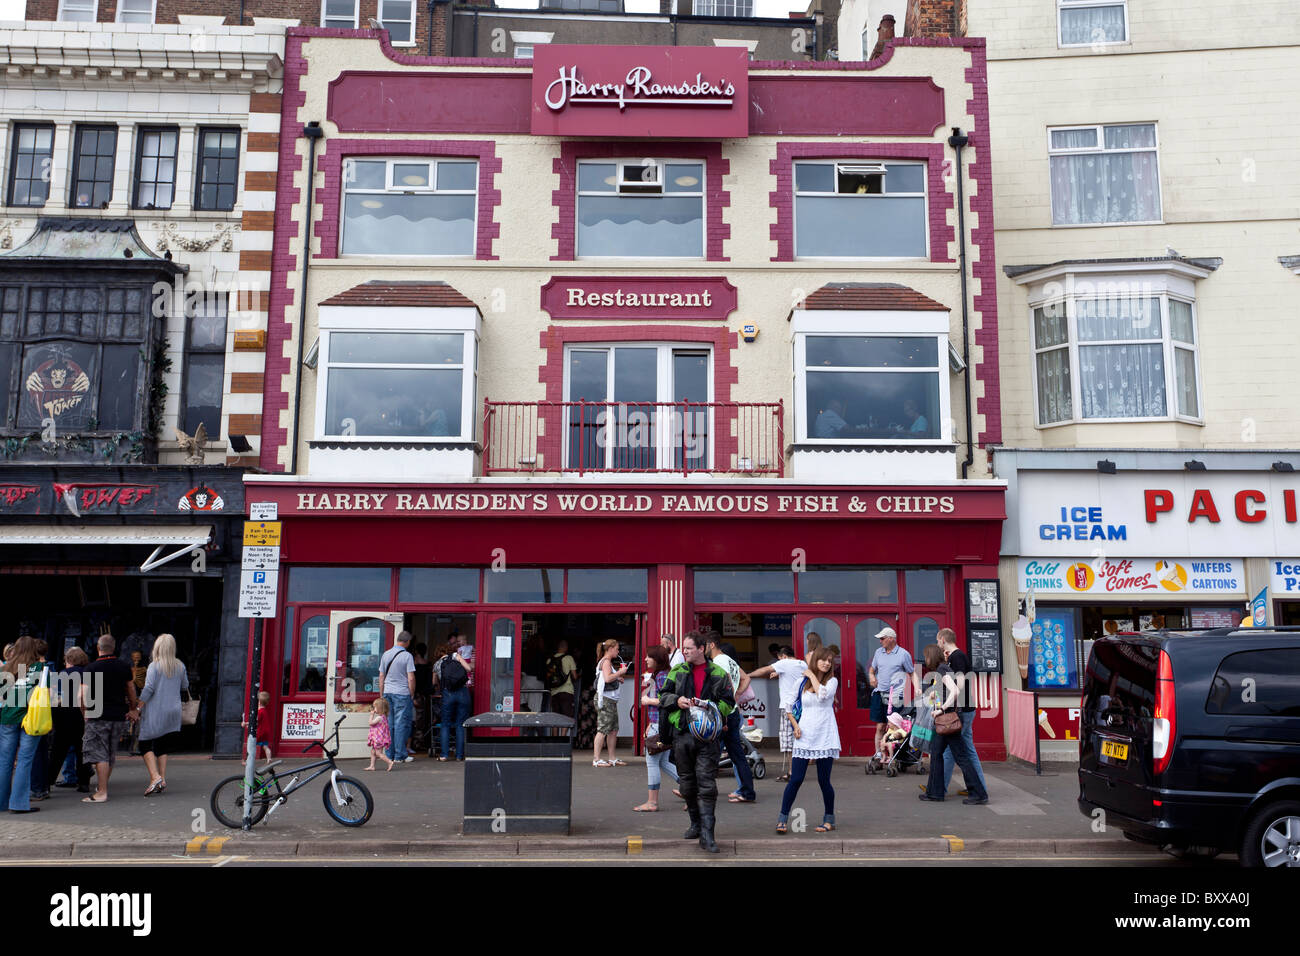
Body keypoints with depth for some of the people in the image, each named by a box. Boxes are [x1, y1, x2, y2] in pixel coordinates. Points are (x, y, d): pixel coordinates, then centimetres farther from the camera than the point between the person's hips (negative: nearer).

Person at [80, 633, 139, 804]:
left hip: (98, 716, -5)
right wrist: (133, 709, 27)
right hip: (119, 716, 5)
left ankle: (102, 792, -6)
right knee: (111, 754, 17)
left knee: (100, 754, -4)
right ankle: (102, 784, 31)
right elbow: (131, 689, 16)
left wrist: (84, 713, 2)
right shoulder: (124, 666, 5)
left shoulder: (92, 668, -8)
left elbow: (84, 695, -12)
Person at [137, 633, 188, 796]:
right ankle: (162, 780, 9)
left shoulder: (154, 666, -9)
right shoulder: (180, 666, 5)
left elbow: (148, 689, -15)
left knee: (146, 744, 2)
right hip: (173, 711, 5)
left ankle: (155, 776, -15)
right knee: (162, 746, 14)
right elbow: (185, 686, 15)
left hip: (154, 712, -5)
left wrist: (138, 708, -8)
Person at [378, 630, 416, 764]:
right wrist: (412, 696, 0)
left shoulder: (386, 654, 8)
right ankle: (400, 756, 2)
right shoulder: (407, 656, -9)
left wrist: (382, 695, 20)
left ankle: (389, 754, 14)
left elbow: (381, 676, 12)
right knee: (401, 724, 0)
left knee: (389, 724, 10)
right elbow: (411, 679, -11)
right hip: (402, 694, -5)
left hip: (387, 693, 5)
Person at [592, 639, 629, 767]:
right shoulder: (606, 661, -10)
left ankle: (612, 759, 16)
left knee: (614, 729, 11)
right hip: (605, 698, -10)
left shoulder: (607, 661, 20)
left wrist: (618, 678, 11)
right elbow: (607, 678, -23)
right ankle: (596, 759, -7)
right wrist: (620, 672, -12)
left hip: (611, 700, 10)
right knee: (603, 729, -9)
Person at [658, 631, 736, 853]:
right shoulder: (677, 671, 10)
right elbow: (662, 696, 12)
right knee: (687, 783, 11)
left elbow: (728, 703, 6)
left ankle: (707, 833, -6)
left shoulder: (718, 674, 4)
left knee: (706, 784, -8)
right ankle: (696, 824, 28)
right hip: (682, 734, 3)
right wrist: (677, 700, -8)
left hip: (708, 736, -3)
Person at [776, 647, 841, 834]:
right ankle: (783, 818, 4)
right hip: (804, 737, 1)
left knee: (824, 780, 3)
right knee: (796, 779, -3)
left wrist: (811, 675, -9)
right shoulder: (802, 683, 6)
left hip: (825, 737, -1)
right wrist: (795, 725, -1)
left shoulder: (832, 681, 2)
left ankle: (829, 819, 19)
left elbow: (823, 695, -20)